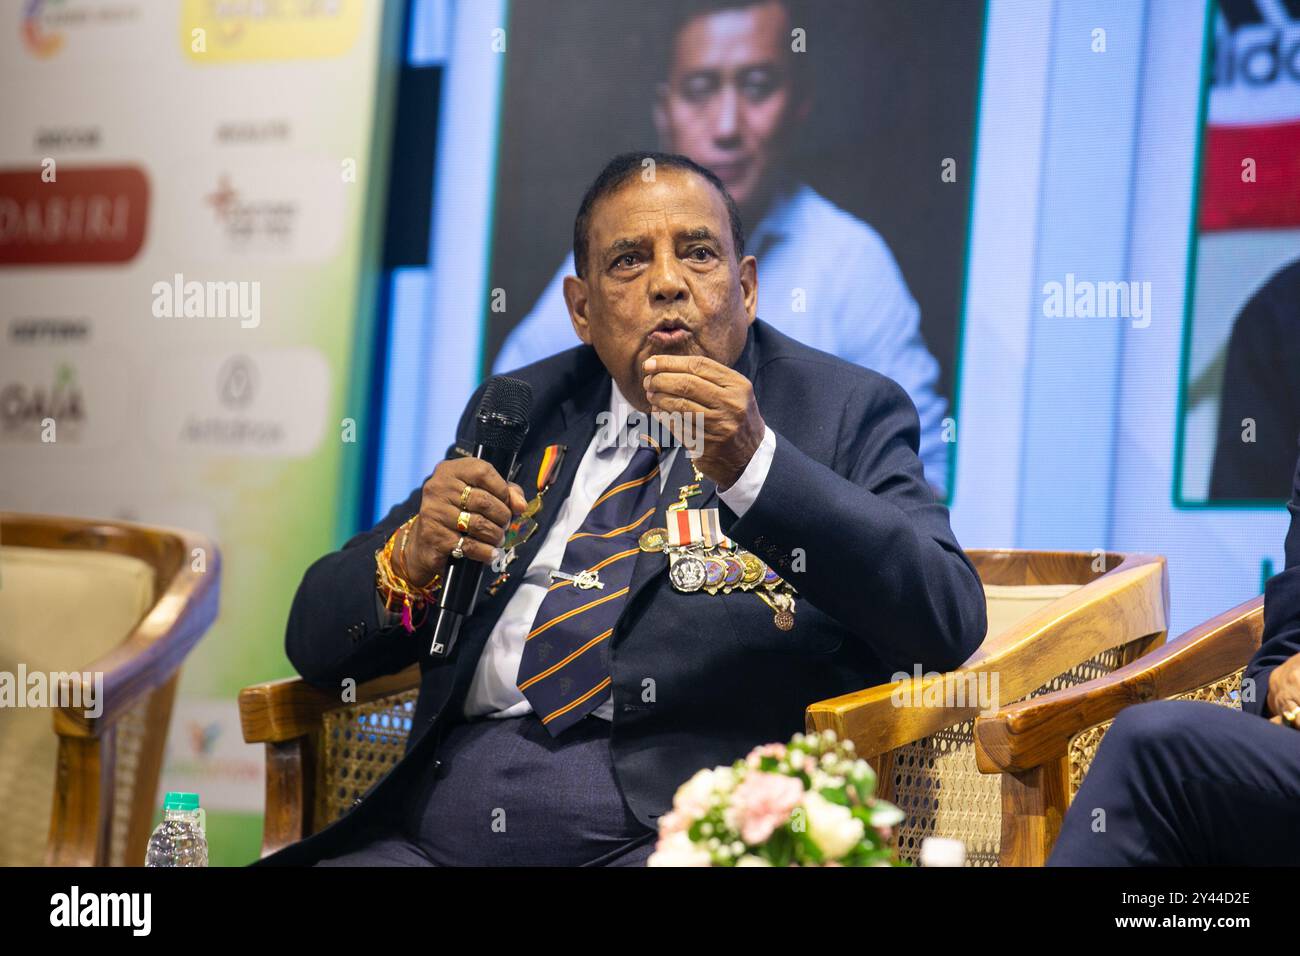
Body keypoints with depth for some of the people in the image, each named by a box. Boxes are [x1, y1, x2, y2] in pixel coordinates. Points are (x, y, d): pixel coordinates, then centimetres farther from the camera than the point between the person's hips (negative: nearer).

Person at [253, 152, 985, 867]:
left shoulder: (842, 412, 8)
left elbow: (950, 623, -8)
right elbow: (317, 642, 19)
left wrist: (754, 464, -16)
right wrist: (410, 558, -4)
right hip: (436, 831, 4)